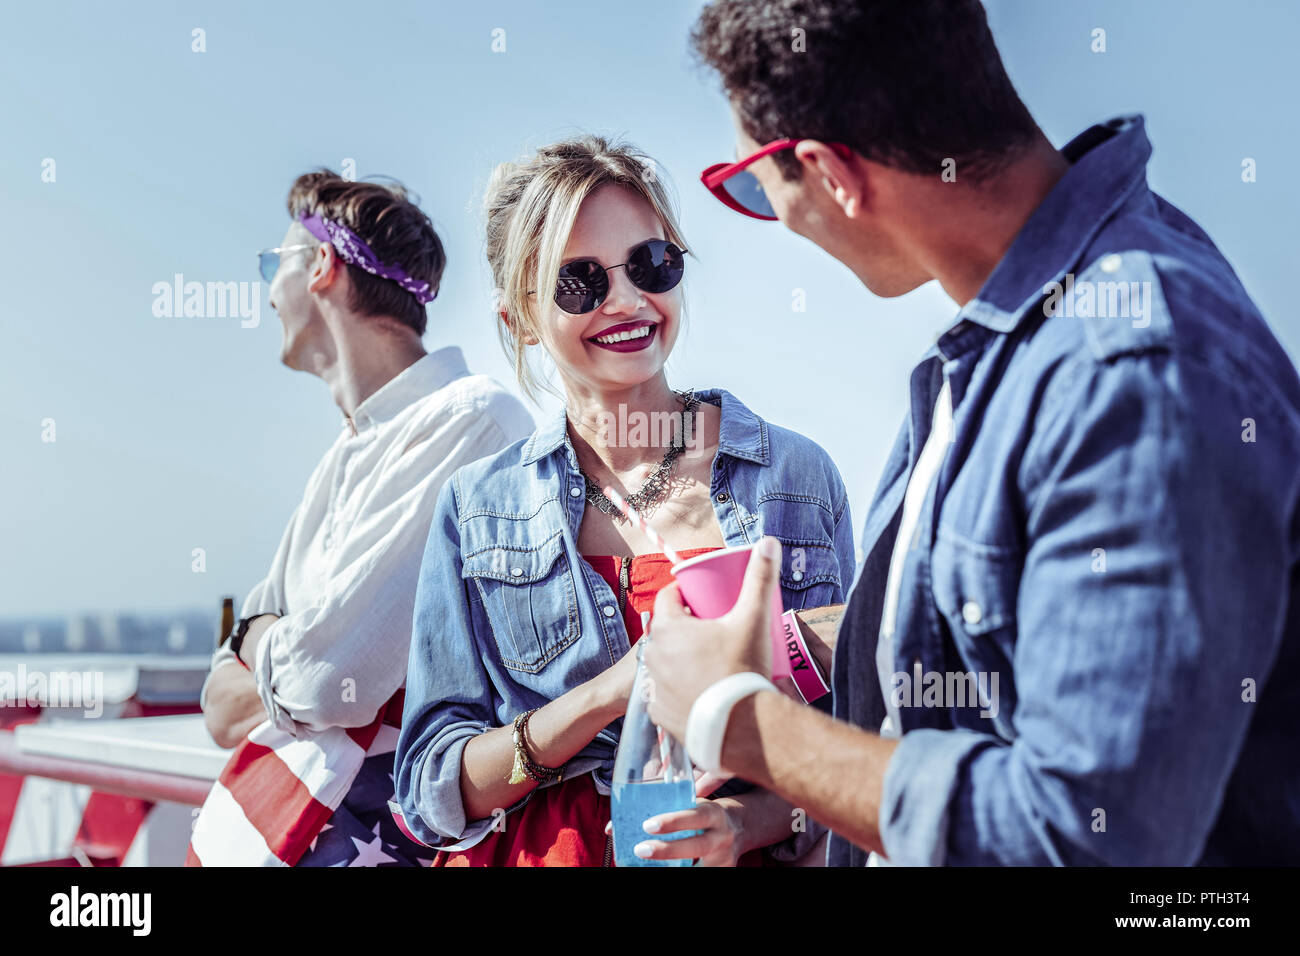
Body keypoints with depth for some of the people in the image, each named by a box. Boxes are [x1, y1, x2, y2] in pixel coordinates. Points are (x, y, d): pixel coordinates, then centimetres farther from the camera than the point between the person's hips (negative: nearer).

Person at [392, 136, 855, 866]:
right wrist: (609, 693, -17)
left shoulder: (798, 476, 0)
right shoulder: (476, 508, 1)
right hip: (536, 852, -1)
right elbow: (435, 792, -4)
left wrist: (746, 821, -16)